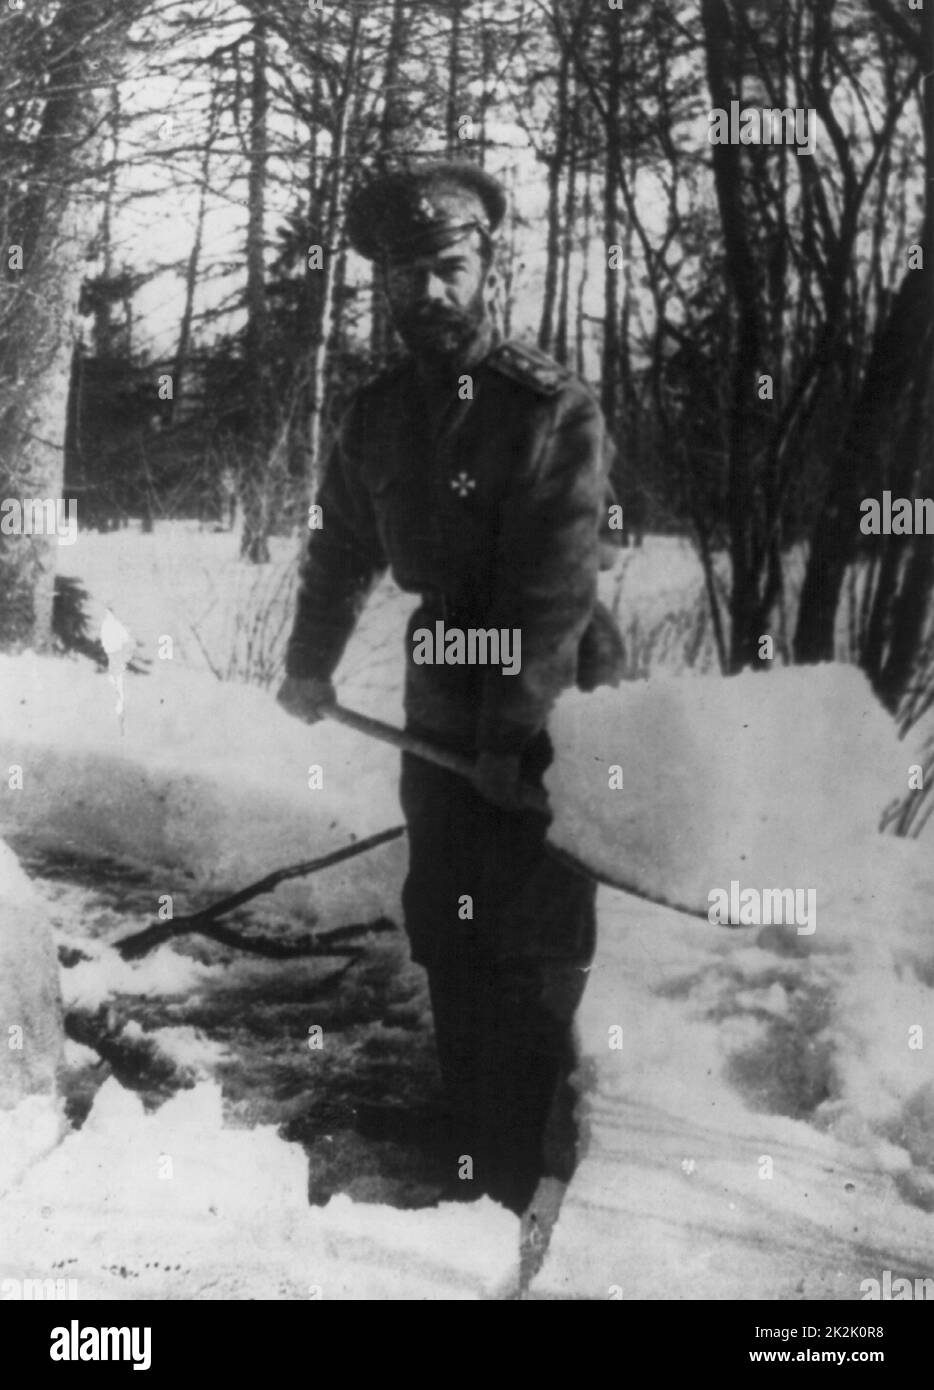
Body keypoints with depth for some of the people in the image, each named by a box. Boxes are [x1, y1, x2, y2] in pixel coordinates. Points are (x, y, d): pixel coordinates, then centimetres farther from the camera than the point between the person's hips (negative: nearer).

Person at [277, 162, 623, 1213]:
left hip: (548, 710, -6)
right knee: (443, 930, 10)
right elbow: (343, 546, 19)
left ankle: (518, 1182, 6)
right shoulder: (378, 415, 4)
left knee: (534, 947, -3)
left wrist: (513, 734, -23)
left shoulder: (554, 409, -15)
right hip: (441, 707, 6)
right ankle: (471, 1154, 23)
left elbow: (555, 585, -20)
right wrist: (310, 662, 27)